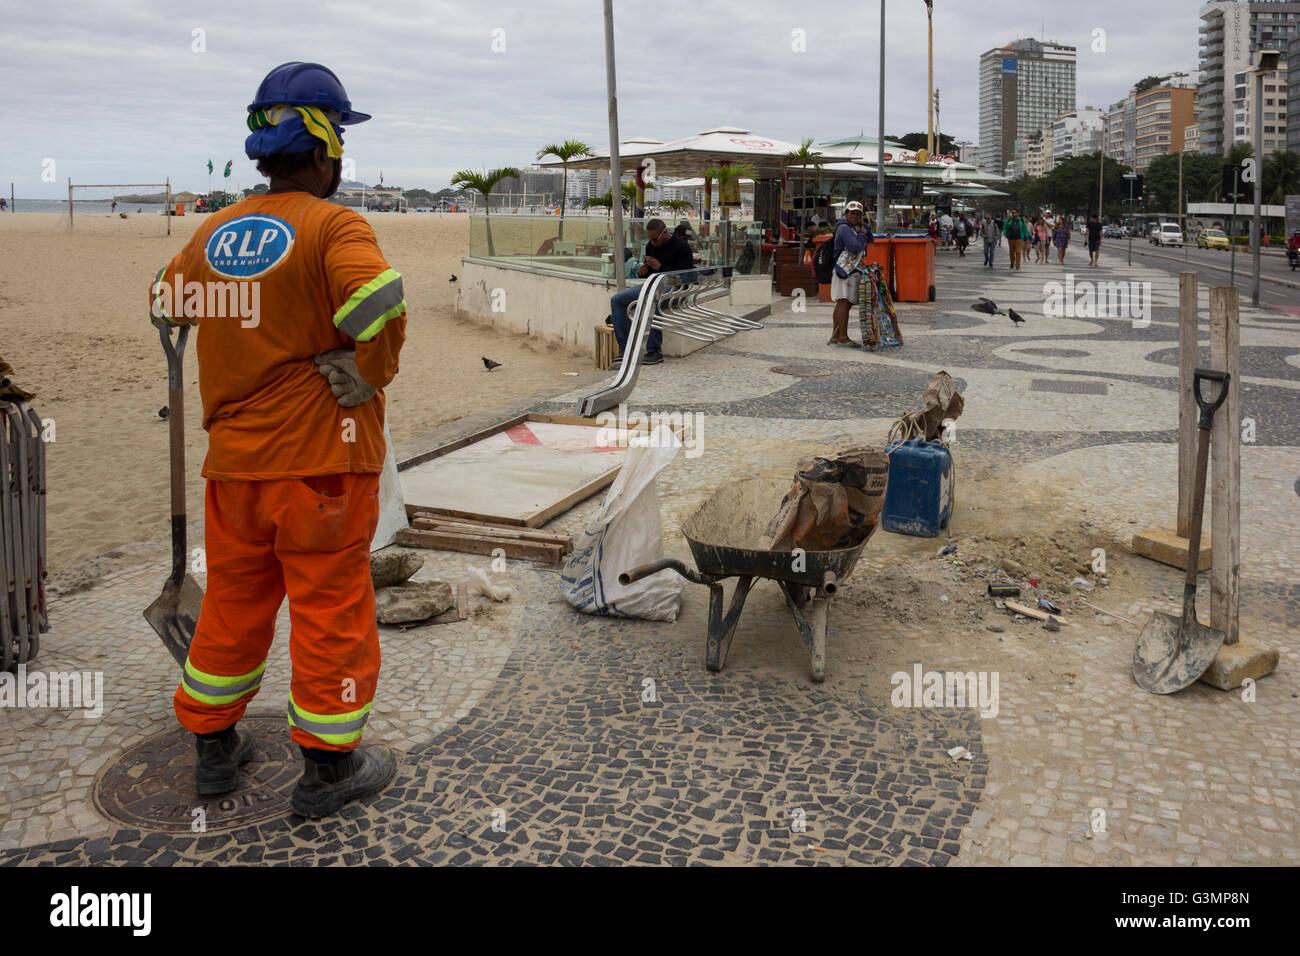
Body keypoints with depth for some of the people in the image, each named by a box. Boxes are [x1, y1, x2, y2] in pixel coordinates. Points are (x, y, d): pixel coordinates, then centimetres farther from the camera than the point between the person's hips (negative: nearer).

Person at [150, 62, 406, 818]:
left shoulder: (214, 233, 7)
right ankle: (330, 765, 19)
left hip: (234, 458, 6)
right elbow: (381, 309, -29)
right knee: (331, 611, 7)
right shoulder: (335, 228, -12)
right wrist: (366, 376, -12)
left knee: (233, 604, 20)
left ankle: (214, 747, 35)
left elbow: (167, 303, 23)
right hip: (322, 459, -6)